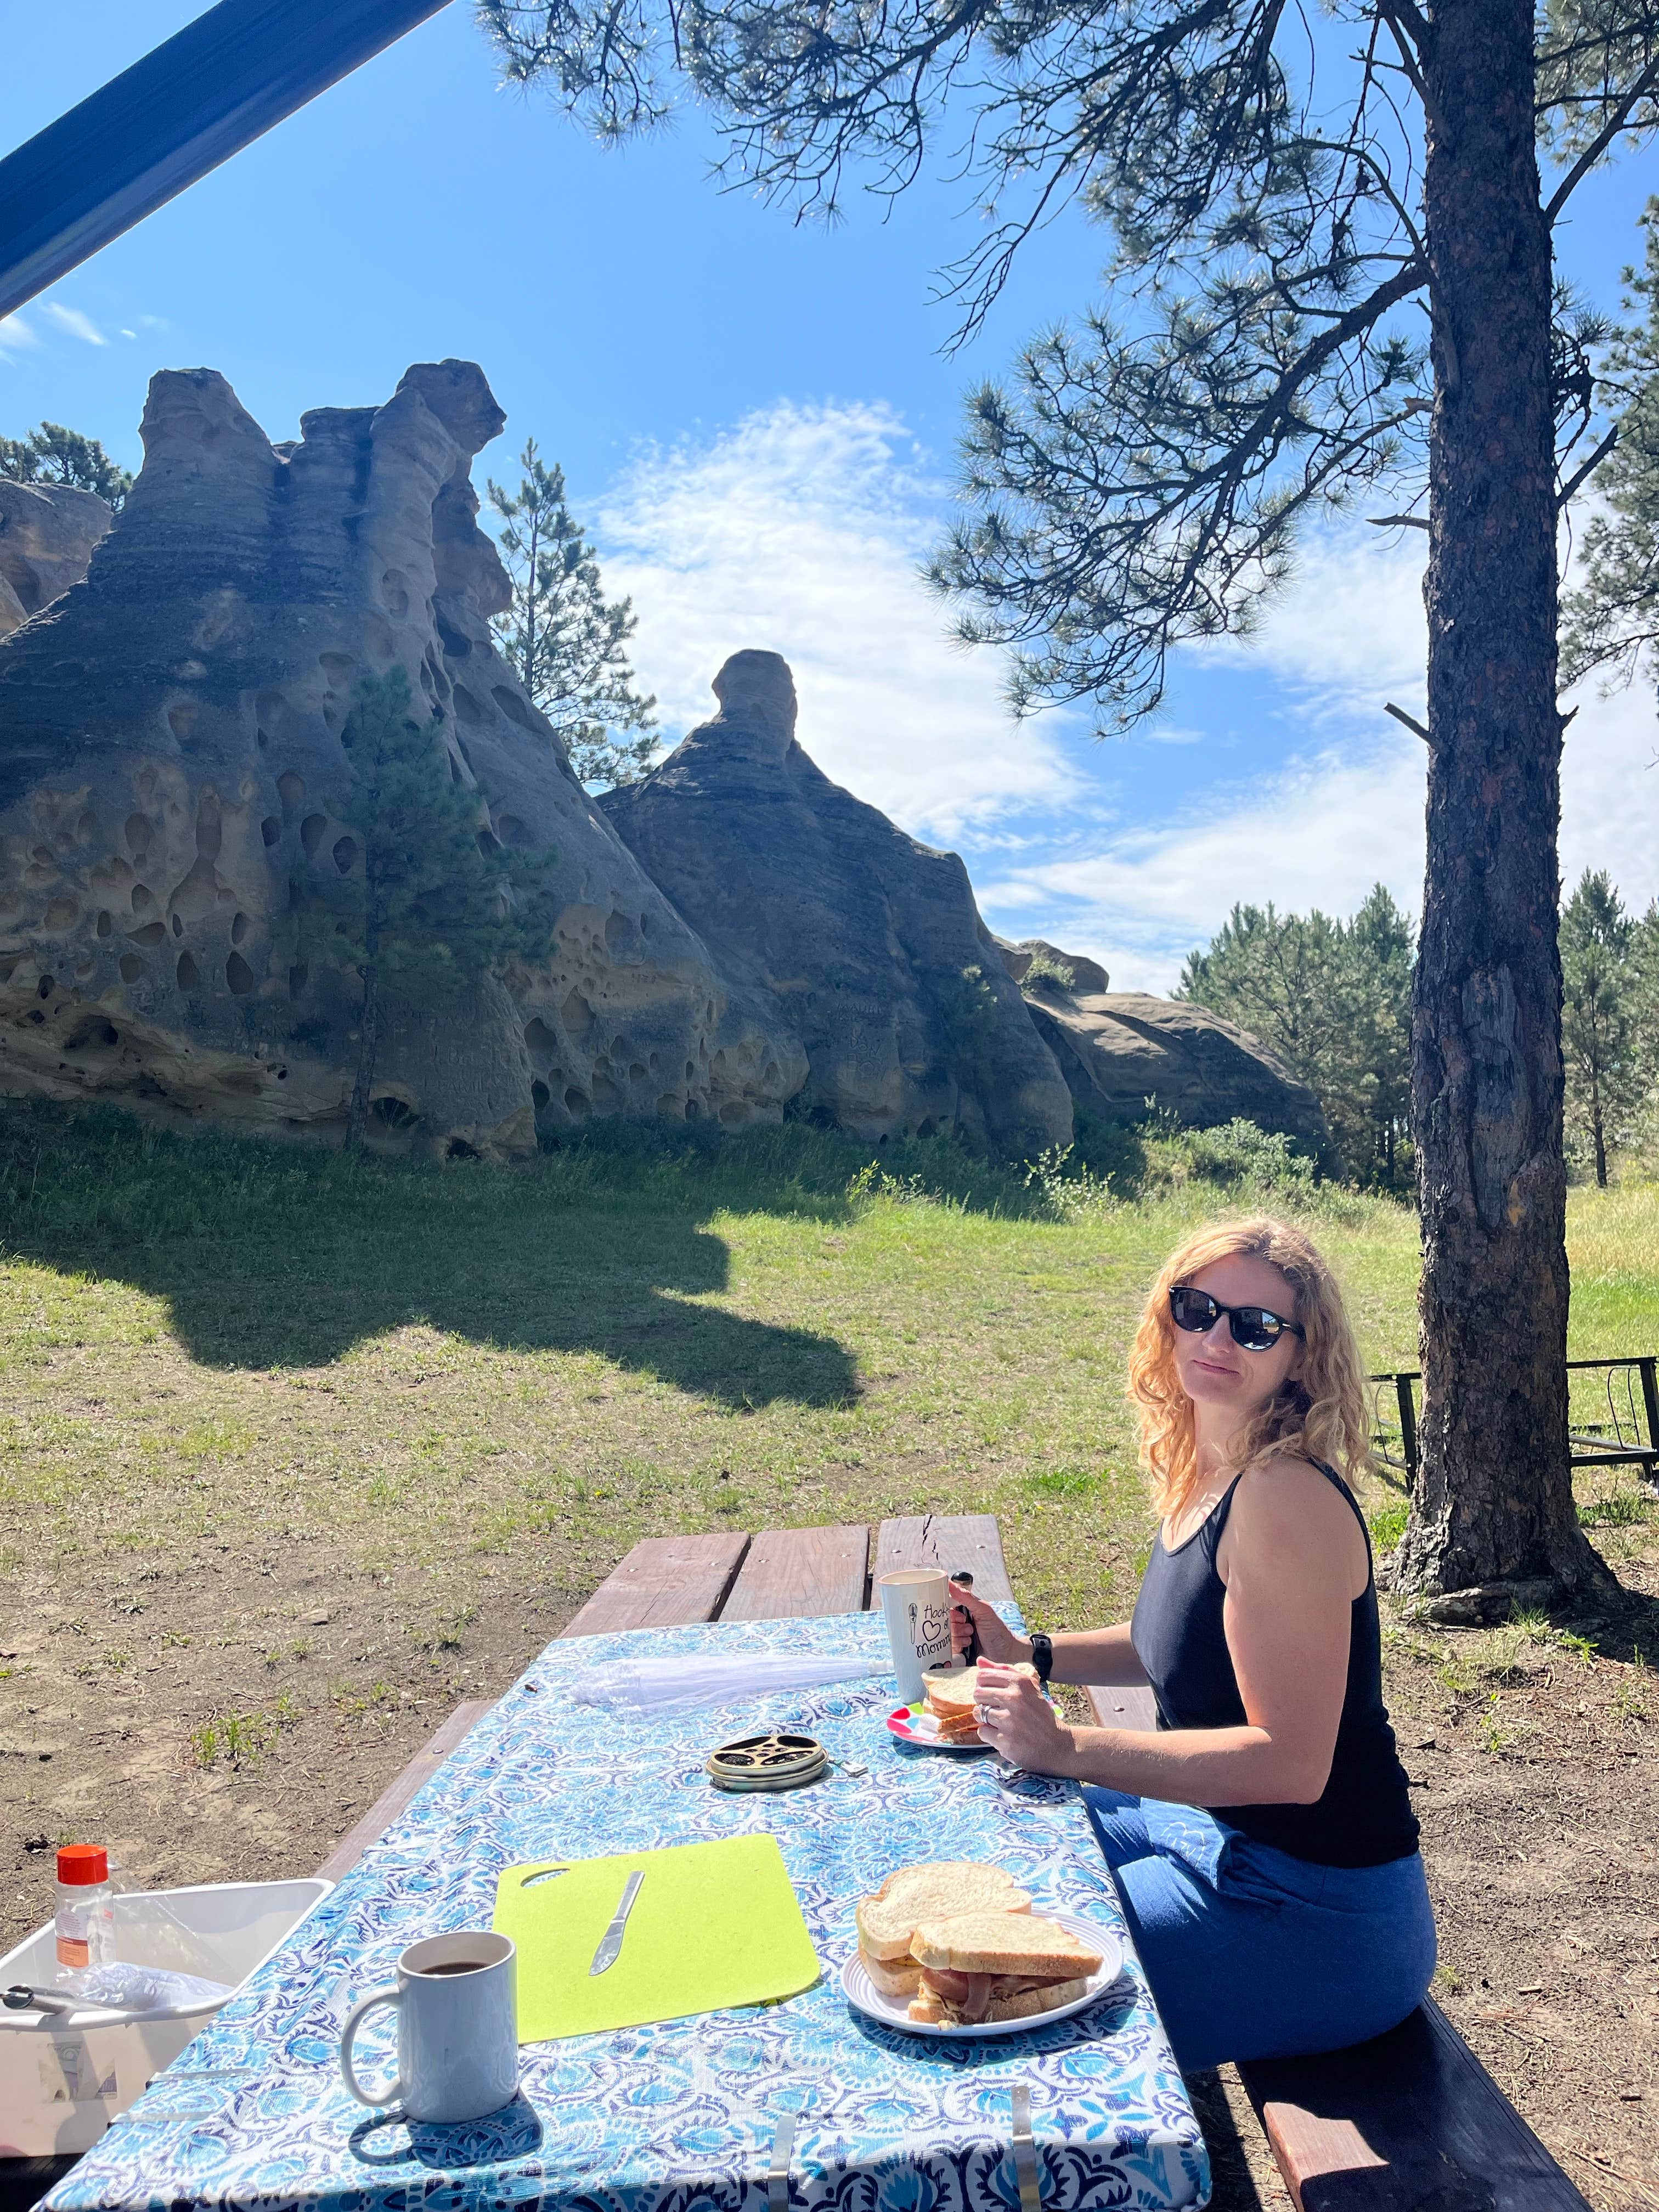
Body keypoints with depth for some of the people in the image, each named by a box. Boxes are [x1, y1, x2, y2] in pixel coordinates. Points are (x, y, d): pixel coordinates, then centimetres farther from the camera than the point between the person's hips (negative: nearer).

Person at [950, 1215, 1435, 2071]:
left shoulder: (1285, 1498, -27)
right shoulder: (1203, 1472, 2)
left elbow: (1290, 1762, -28)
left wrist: (1065, 1747, -29)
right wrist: (1027, 1654, 9)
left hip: (1317, 1918, -9)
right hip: (1211, 1824, 9)